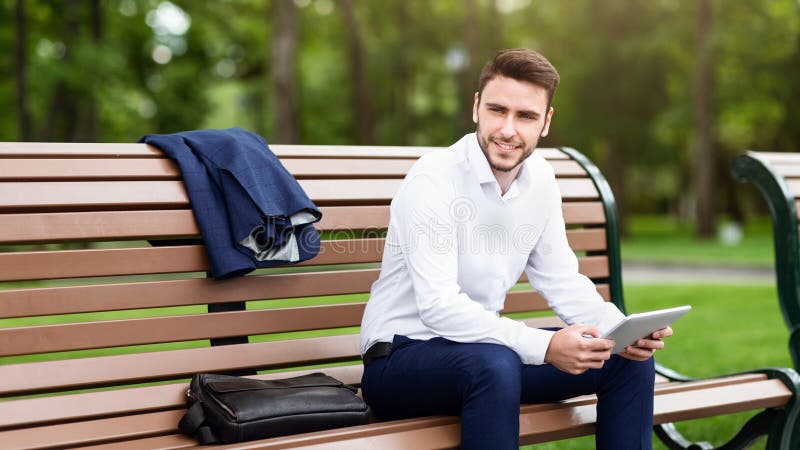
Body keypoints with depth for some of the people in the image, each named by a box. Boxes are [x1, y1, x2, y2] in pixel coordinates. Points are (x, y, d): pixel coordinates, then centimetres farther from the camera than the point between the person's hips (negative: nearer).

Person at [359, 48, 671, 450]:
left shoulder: (540, 180, 3)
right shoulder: (432, 180, -20)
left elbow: (561, 280, 7)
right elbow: (438, 307, -28)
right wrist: (546, 347, -36)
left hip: (483, 349, 7)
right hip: (400, 358, -7)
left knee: (630, 358, -2)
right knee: (493, 364, -38)